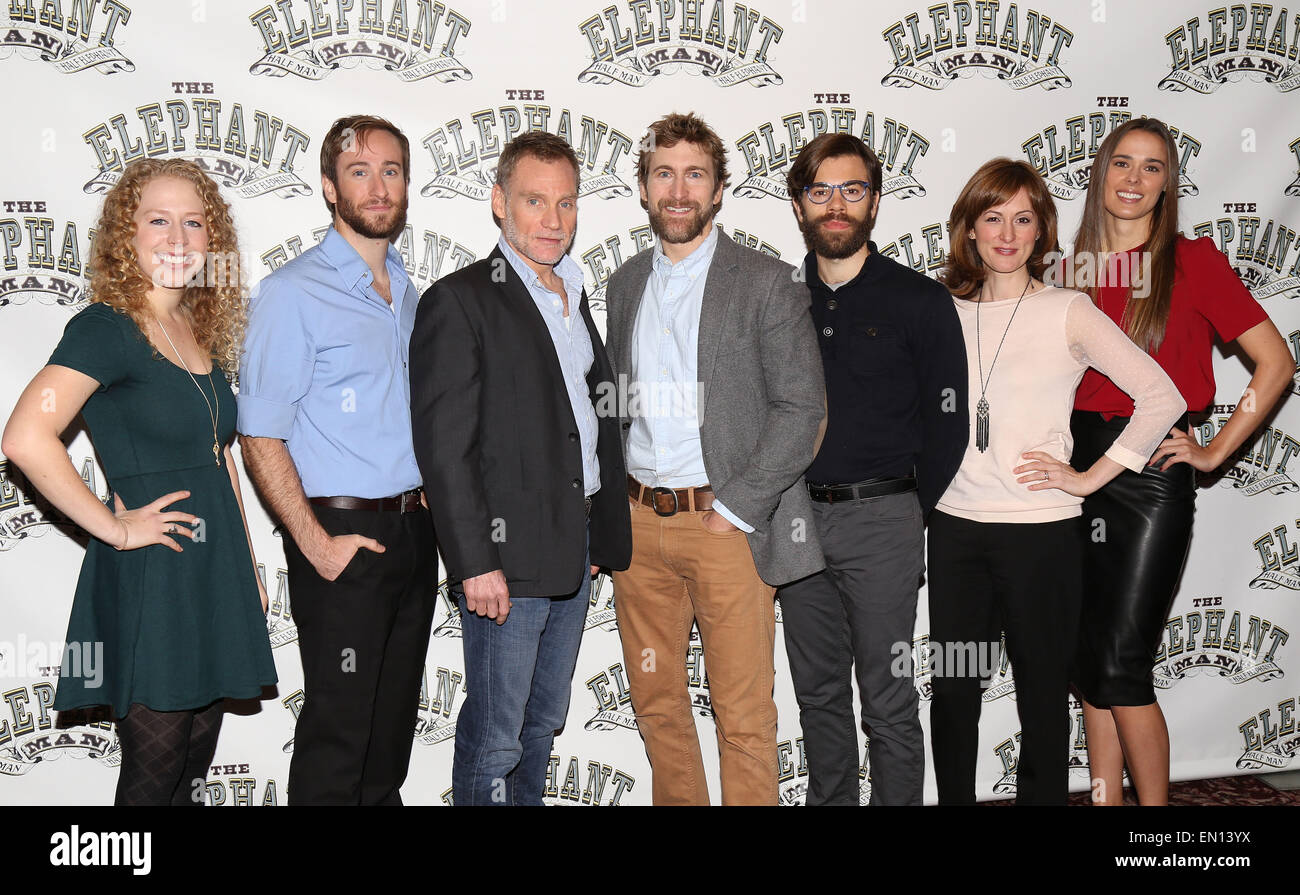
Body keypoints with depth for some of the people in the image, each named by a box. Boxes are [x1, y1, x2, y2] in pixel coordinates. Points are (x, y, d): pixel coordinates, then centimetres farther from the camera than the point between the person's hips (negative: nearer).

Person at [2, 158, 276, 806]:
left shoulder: (203, 333, 11)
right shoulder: (106, 328, -12)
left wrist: (247, 567, 15)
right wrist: (113, 527, -18)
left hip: (215, 575, 7)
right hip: (147, 579, -7)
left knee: (194, 773, 16)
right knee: (154, 777, 4)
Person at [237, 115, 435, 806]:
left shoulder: (408, 293, 13)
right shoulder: (294, 292, -9)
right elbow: (260, 437, -12)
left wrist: (427, 500, 10)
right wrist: (316, 542, -17)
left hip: (413, 533, 7)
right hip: (342, 537, -6)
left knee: (396, 717, 16)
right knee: (339, 728, 1)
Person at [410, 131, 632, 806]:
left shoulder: (575, 298, 15)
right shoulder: (460, 301, -10)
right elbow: (444, 446, -15)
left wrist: (598, 535, 15)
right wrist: (475, 563, -19)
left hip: (576, 550, 8)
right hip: (507, 554, -7)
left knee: (544, 722, 19)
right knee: (494, 738, 2)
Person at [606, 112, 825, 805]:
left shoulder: (766, 283, -3)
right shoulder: (625, 284, 13)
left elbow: (801, 409, -8)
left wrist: (735, 508, -13)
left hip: (726, 522, -5)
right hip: (638, 520, 5)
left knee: (744, 717, 1)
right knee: (656, 704, 14)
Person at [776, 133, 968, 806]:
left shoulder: (920, 301, -2)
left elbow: (947, 423, -2)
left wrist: (907, 513, -2)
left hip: (881, 521, -4)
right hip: (796, 519, 4)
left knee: (888, 703, 2)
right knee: (818, 693, 14)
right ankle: (829, 800, 29)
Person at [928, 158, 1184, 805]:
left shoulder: (1068, 311, -2)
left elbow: (1162, 397, -6)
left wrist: (1090, 477, -7)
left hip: (1040, 531, -3)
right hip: (955, 527, 3)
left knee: (1042, 695, 7)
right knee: (951, 691, 10)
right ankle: (953, 799, 27)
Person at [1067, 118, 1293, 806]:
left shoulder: (1192, 261, -2)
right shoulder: (1077, 269, 10)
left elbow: (1275, 362, -2)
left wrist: (1214, 452, -4)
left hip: (1152, 471, -5)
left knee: (1121, 666, -6)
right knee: (1091, 665, 10)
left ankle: (1156, 804, 11)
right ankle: (1105, 798, 22)